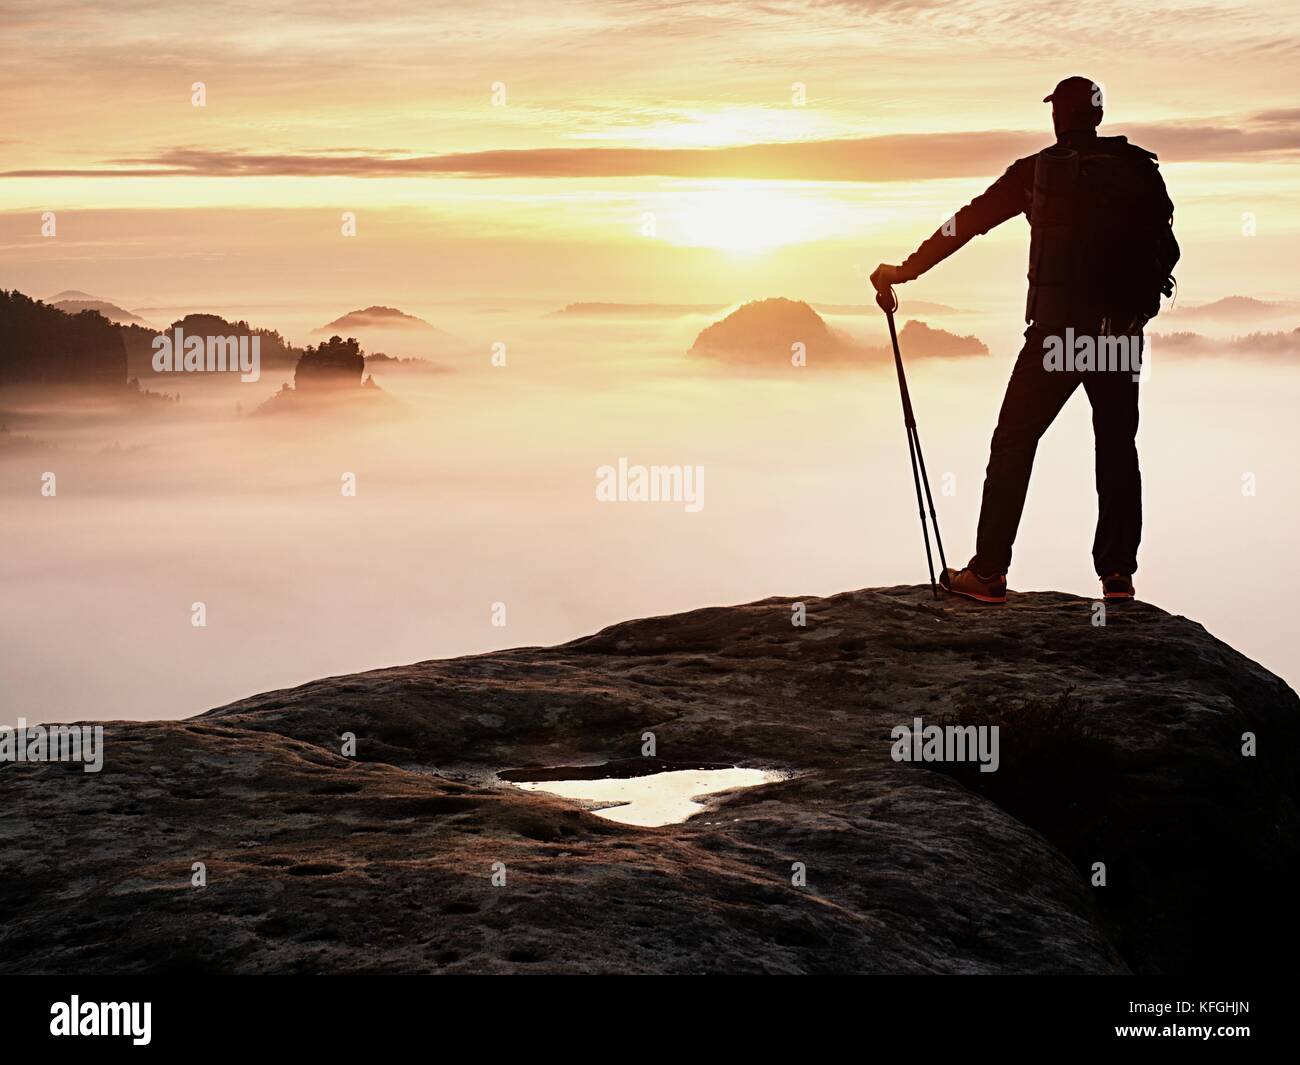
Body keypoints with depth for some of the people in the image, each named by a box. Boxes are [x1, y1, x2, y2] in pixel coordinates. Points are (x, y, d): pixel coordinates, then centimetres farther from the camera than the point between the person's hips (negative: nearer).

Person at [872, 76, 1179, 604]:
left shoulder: (1038, 171, 0)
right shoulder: (1141, 170, 5)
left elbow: (967, 222, 2)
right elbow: (1167, 251, 6)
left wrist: (906, 269, 10)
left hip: (1058, 327, -3)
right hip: (1123, 332, 3)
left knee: (1013, 441, 4)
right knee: (1117, 449, 11)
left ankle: (988, 572, 0)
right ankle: (1118, 574, 10)